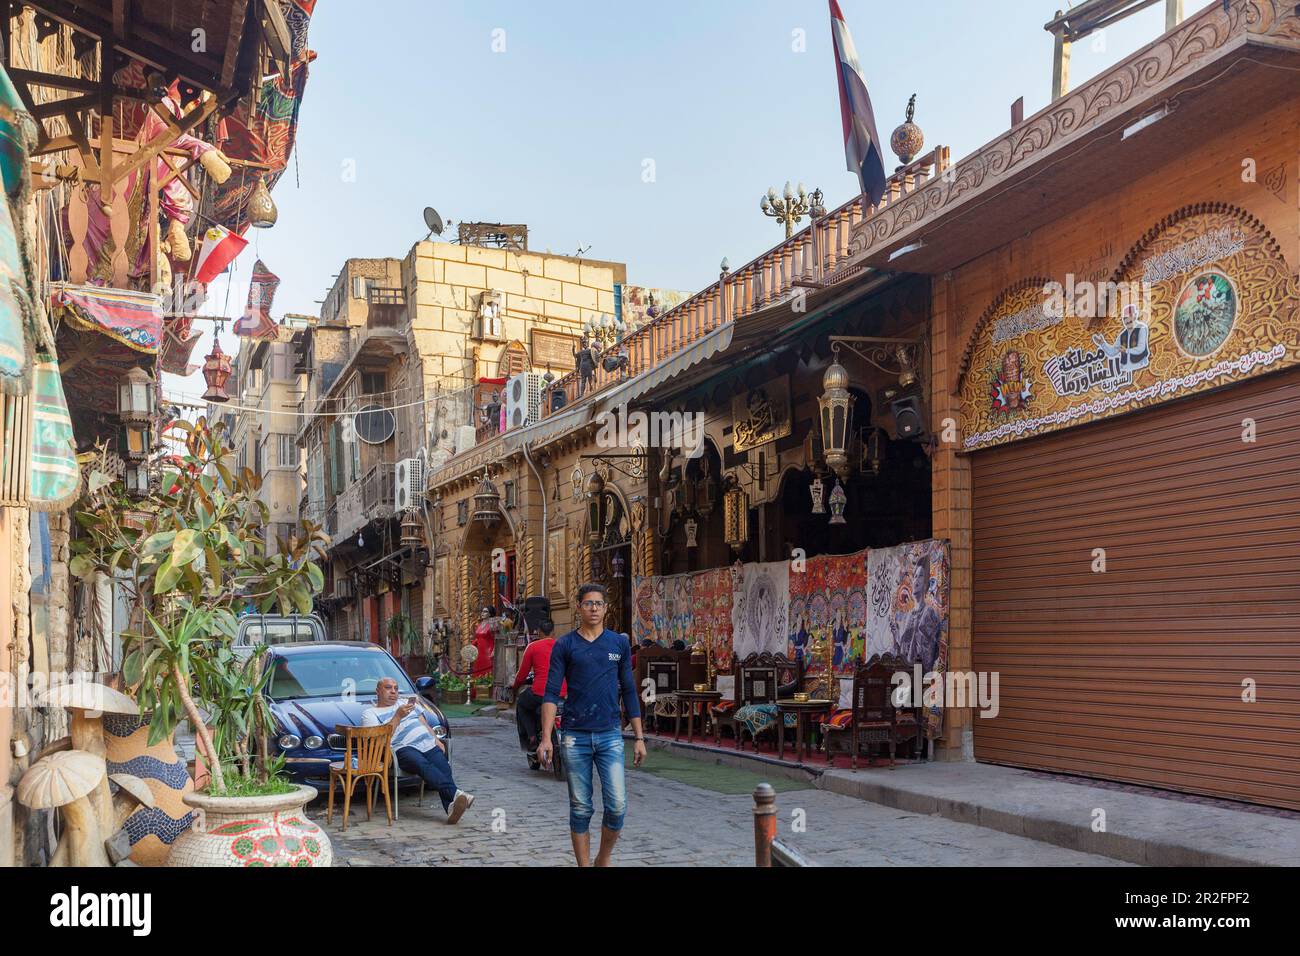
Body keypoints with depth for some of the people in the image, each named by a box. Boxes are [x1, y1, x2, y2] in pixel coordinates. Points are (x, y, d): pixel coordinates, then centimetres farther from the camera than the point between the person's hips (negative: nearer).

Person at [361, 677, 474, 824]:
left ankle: (452, 806, -49)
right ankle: (456, 794, -54)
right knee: (423, 764, -38)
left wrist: (437, 740, 13)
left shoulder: (407, 703, 33)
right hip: (404, 748, -5)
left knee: (444, 769, -28)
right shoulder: (370, 713, 14)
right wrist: (398, 716, -8)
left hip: (430, 745, 5)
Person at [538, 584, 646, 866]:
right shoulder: (564, 646, 2)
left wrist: (639, 737, 7)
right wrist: (546, 737, -11)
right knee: (580, 809, 5)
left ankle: (603, 860, 17)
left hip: (610, 735, 1)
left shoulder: (619, 644, 7)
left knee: (617, 806, -6)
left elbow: (629, 692, 11)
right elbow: (551, 693, -1)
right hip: (575, 737, -1)